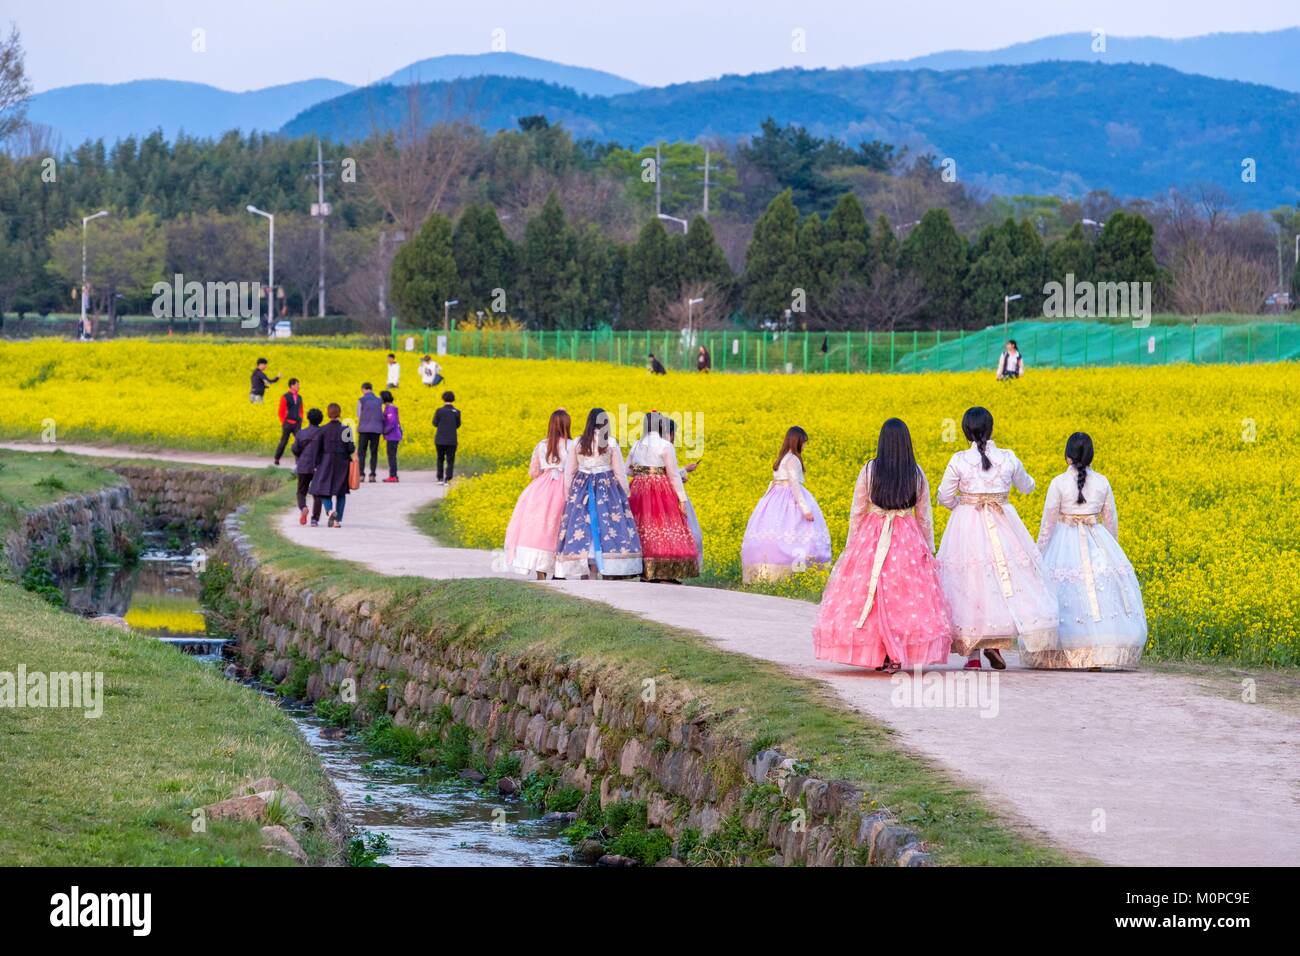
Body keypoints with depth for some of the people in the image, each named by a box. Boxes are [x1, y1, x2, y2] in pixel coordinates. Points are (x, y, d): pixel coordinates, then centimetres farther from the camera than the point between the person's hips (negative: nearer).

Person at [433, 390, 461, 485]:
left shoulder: (439, 411, -8)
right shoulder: (456, 412, -5)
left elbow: (435, 423, -4)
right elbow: (458, 425, 4)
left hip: (440, 439, 0)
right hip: (452, 440, 0)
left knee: (440, 459, 14)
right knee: (450, 460, 5)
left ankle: (440, 478, 11)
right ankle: (447, 479, -2)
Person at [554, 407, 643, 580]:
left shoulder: (578, 443, 2)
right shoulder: (610, 443, -5)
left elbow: (569, 471, 8)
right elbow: (620, 472, -1)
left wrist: (568, 495, 17)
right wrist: (625, 494, 9)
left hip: (581, 488, 2)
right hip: (607, 487, -2)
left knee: (581, 524, 4)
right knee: (606, 526, -2)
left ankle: (585, 573, 1)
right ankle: (607, 573, -9)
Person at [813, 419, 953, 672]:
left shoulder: (870, 470, -6)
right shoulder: (917, 473, 0)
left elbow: (857, 512, -2)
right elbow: (925, 516, 5)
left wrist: (851, 547, 7)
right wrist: (929, 550, 13)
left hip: (872, 538, -1)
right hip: (909, 540, 1)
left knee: (869, 594, 7)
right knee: (908, 598, 5)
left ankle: (874, 655, 5)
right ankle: (896, 655, -5)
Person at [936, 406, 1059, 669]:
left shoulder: (959, 461, -9)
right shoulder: (1008, 458, -3)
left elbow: (944, 497, -1)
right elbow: (1026, 487, 14)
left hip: (966, 527, -1)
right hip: (1003, 527, 1)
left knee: (968, 583, 4)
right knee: (1005, 578, 11)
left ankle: (972, 653, 5)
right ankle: (996, 642, -4)